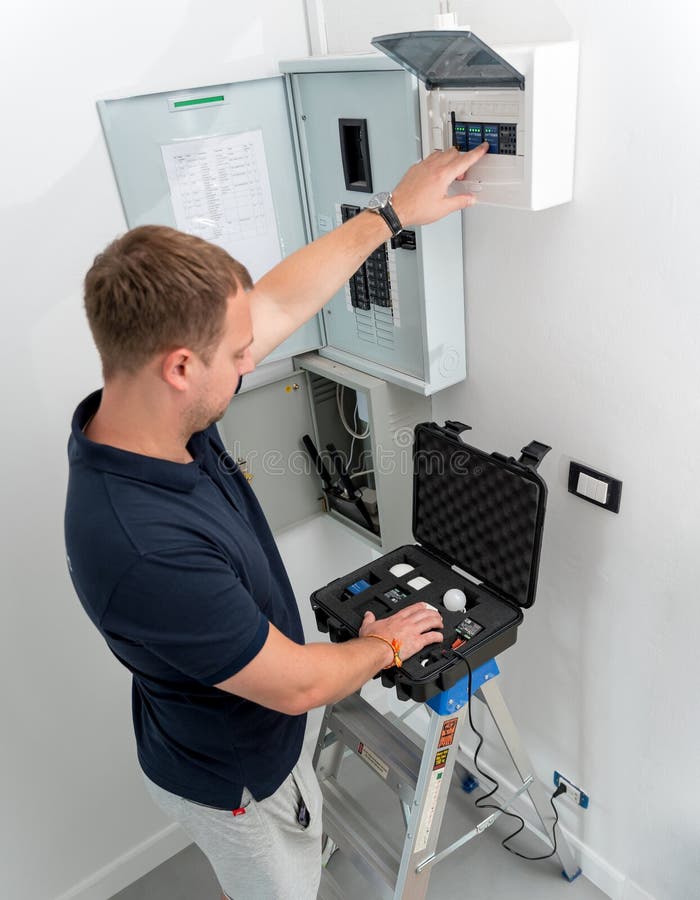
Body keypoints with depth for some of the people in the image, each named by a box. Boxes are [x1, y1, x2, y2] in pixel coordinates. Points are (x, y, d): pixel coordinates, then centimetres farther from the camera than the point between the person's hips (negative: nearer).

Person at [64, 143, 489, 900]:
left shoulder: (150, 412, -20)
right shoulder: (145, 551, -44)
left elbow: (283, 301, -9)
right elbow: (298, 684, -30)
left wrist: (394, 211, -3)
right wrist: (386, 645, -10)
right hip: (228, 778, -7)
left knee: (301, 839, 34)